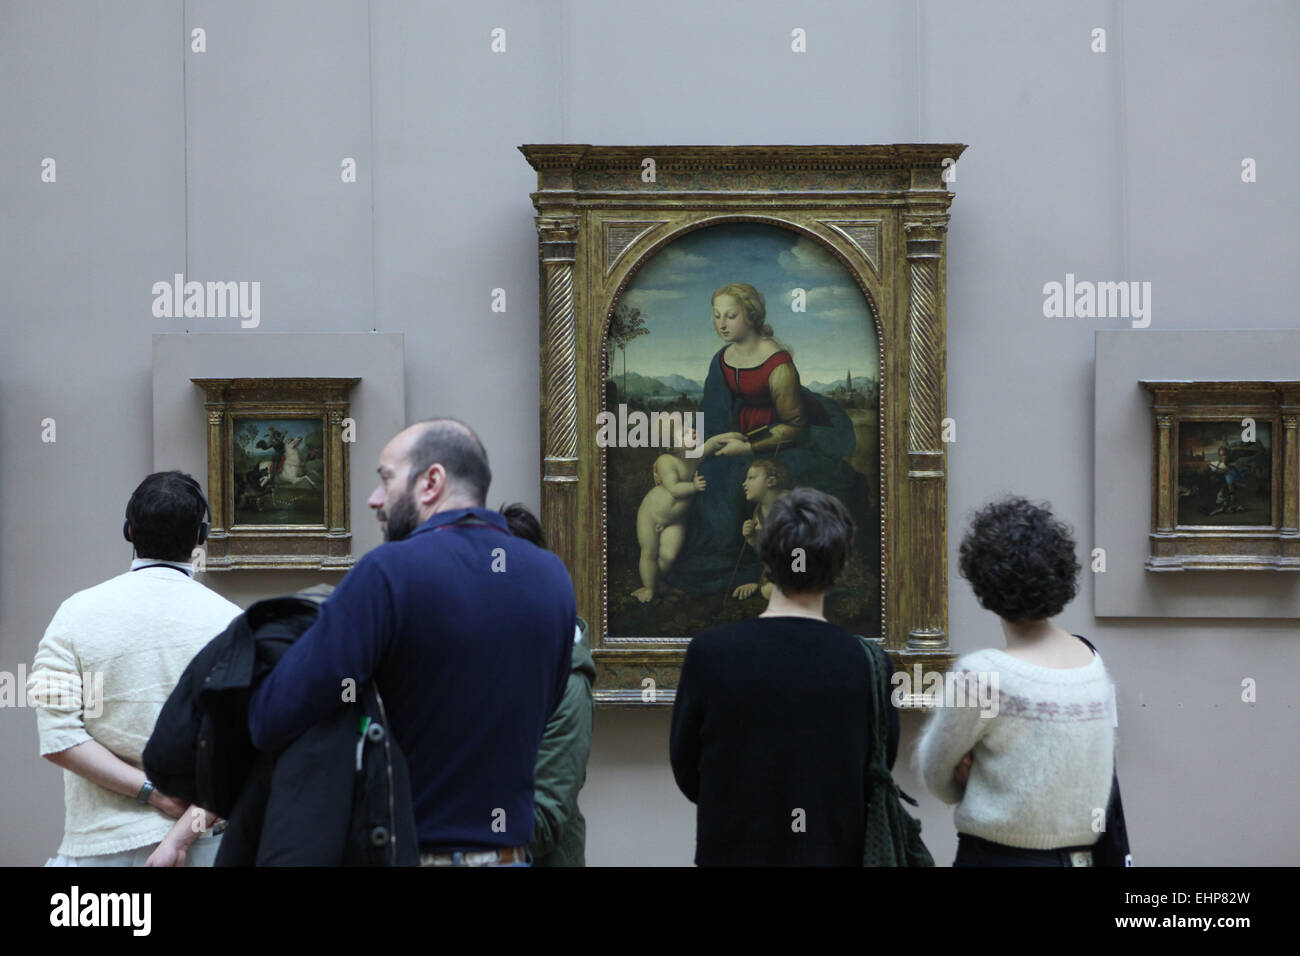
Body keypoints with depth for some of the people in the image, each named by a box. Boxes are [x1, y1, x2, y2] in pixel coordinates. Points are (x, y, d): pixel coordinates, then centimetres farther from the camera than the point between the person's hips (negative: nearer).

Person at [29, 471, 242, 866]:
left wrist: (151, 791, -9)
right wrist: (183, 835, -12)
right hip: (206, 841, 0)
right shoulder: (229, 620, -4)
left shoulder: (78, 612, 0)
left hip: (103, 841, 1)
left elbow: (58, 736, -8)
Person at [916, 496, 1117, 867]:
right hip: (1081, 854, 6)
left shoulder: (979, 674, -17)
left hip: (997, 855, -6)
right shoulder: (1094, 662, 3)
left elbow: (938, 779, -4)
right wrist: (982, 769, 0)